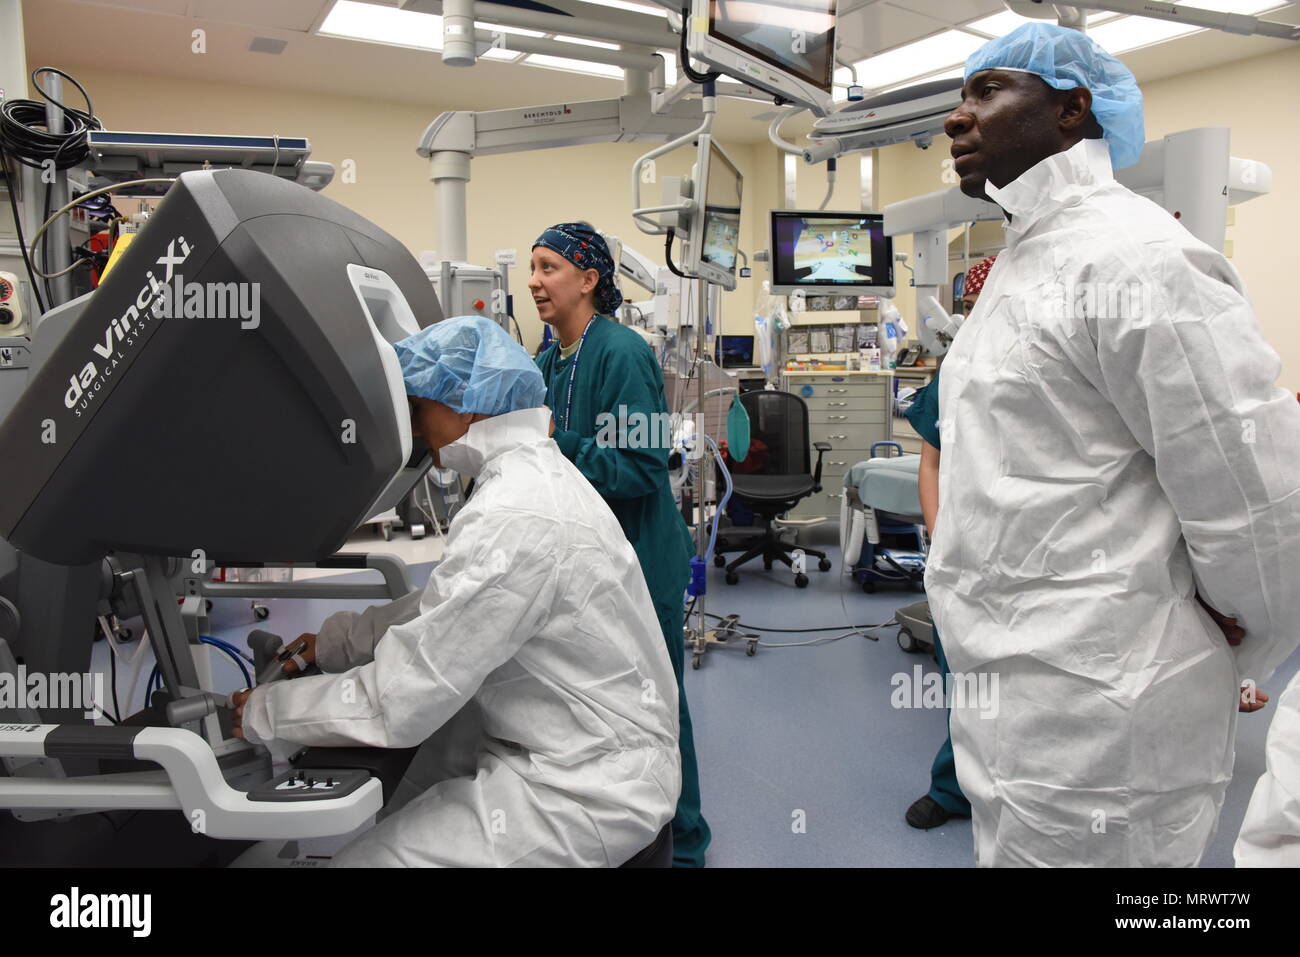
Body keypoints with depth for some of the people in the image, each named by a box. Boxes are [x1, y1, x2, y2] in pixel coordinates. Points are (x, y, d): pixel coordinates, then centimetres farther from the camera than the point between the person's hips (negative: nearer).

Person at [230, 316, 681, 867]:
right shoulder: (538, 471, 6)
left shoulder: (511, 521, -26)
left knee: (366, 858, -6)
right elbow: (446, 605, 15)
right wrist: (334, 643, 14)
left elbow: (398, 703, -22)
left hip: (590, 790, -9)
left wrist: (263, 714, -8)